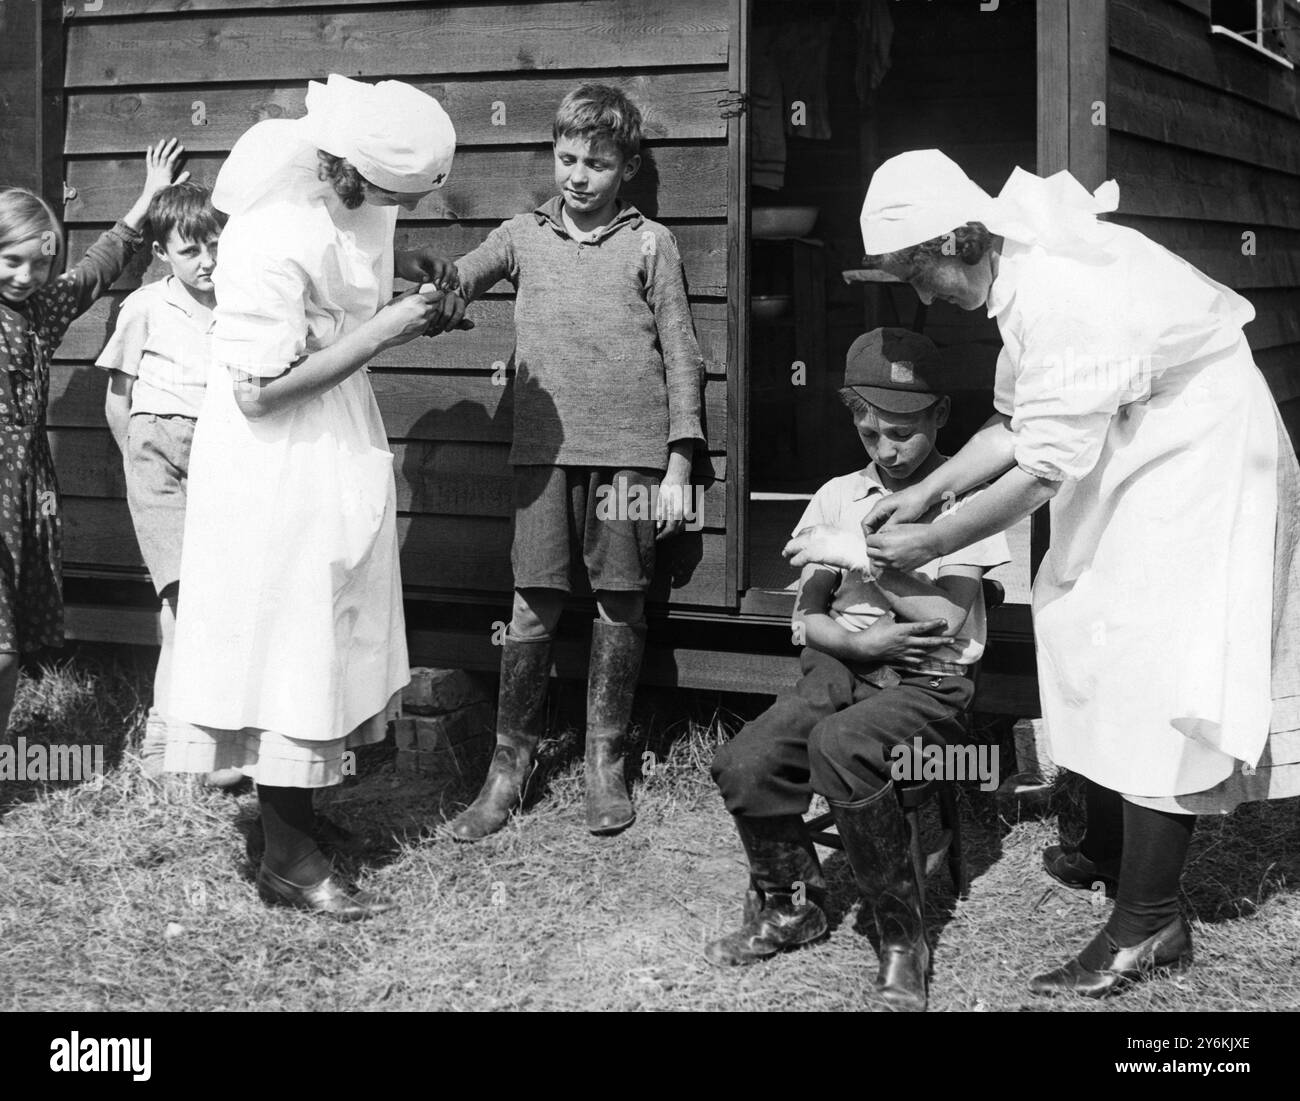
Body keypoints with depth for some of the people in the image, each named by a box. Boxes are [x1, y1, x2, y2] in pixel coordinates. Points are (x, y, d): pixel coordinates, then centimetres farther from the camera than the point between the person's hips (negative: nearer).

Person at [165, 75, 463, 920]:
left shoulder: (357, 199, -7)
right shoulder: (272, 245, -30)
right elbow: (259, 392, -25)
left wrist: (412, 272, -3)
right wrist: (386, 330, -24)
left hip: (340, 446, 8)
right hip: (280, 463, -8)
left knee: (327, 643, 17)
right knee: (291, 647, 1)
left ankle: (301, 811, 32)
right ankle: (289, 860, 14)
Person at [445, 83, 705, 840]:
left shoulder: (650, 244, 5)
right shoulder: (524, 236, 11)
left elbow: (682, 356, 4)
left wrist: (679, 465, 0)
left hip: (630, 450, -1)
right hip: (545, 447, 1)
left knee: (621, 606, 4)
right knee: (533, 606, 2)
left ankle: (607, 762, 18)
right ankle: (510, 766, 12)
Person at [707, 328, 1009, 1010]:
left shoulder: (963, 495, -1)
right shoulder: (837, 497, 11)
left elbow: (944, 612, -11)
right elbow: (806, 619, 11)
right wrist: (860, 640, -10)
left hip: (930, 681, -5)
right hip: (843, 667, 5)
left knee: (838, 744, -36)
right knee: (744, 765, -21)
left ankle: (902, 933, -19)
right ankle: (790, 907, 7)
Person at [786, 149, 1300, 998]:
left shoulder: (1061, 296, -28)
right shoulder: (1023, 275, 2)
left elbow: (1042, 470, -26)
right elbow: (1016, 424, 11)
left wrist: (932, 543, -16)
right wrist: (926, 491, 4)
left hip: (1200, 470, -10)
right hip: (1136, 464, 10)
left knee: (1157, 680, -9)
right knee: (1088, 642, 14)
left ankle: (1150, 923, -4)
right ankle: (1106, 848, 30)